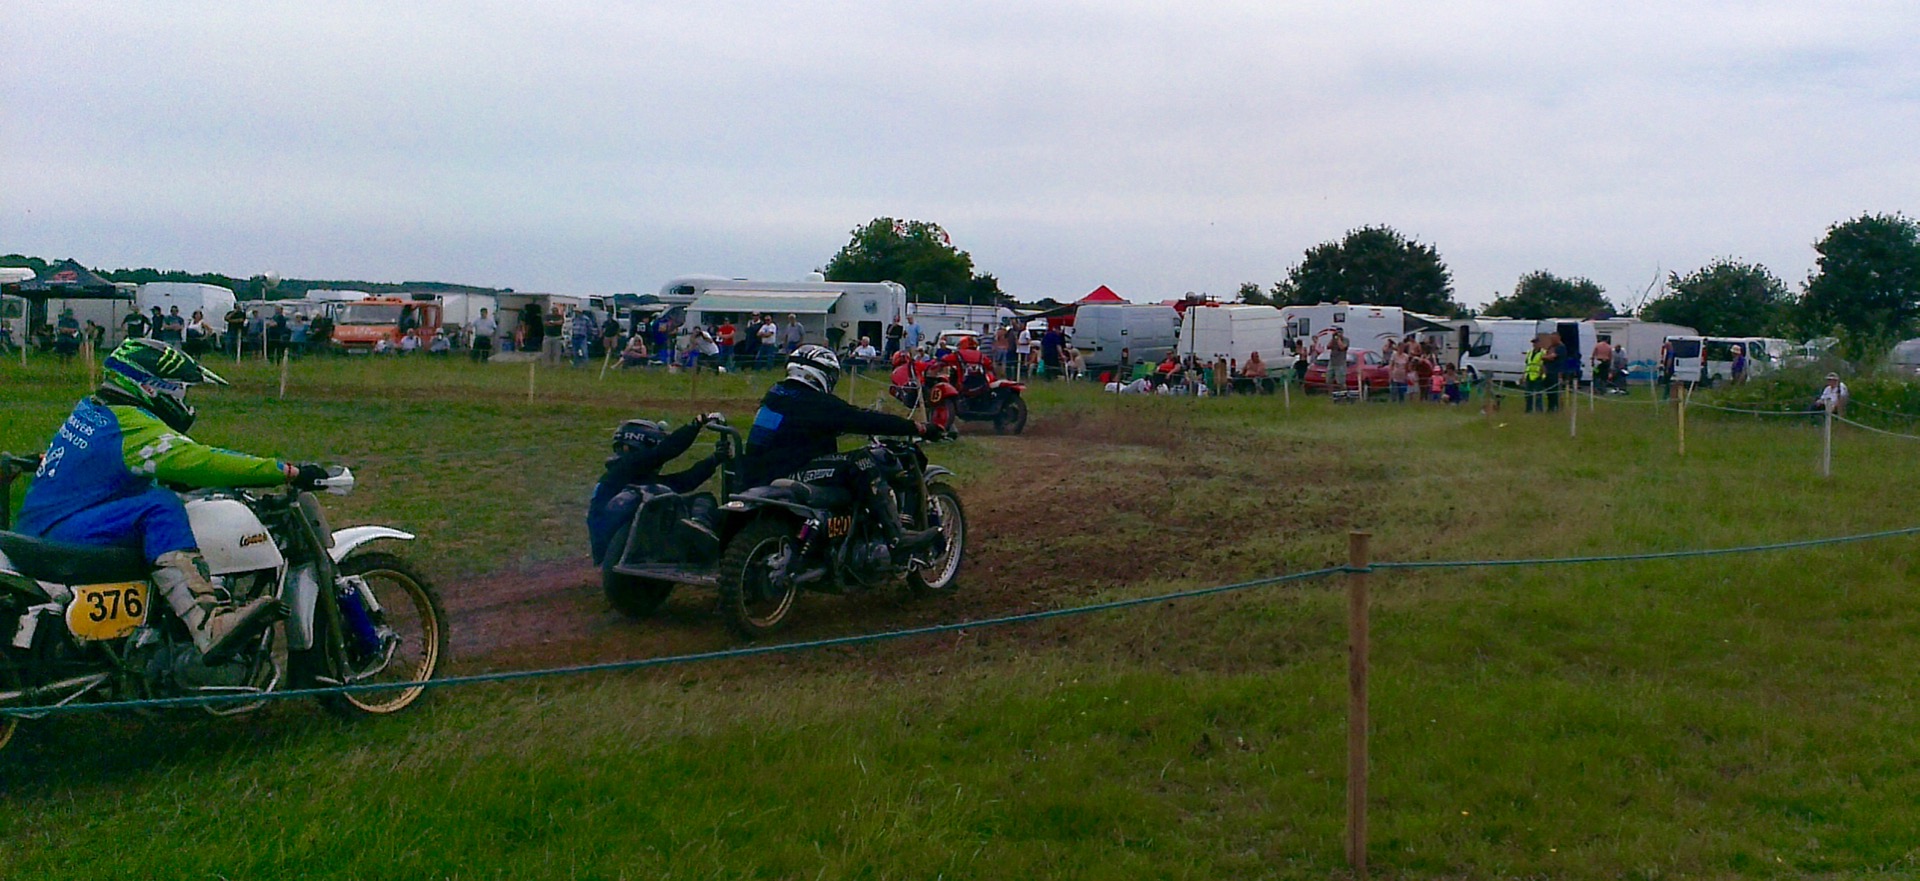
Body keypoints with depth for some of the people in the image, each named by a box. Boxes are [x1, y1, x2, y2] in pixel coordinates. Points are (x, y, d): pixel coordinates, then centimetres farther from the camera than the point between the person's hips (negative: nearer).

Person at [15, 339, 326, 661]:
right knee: (161, 506, -28)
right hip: (60, 536, -11)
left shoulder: (91, 410, 12)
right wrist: (289, 472, -28)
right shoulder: (132, 425, -16)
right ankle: (211, 627, -48)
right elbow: (199, 461, -26)